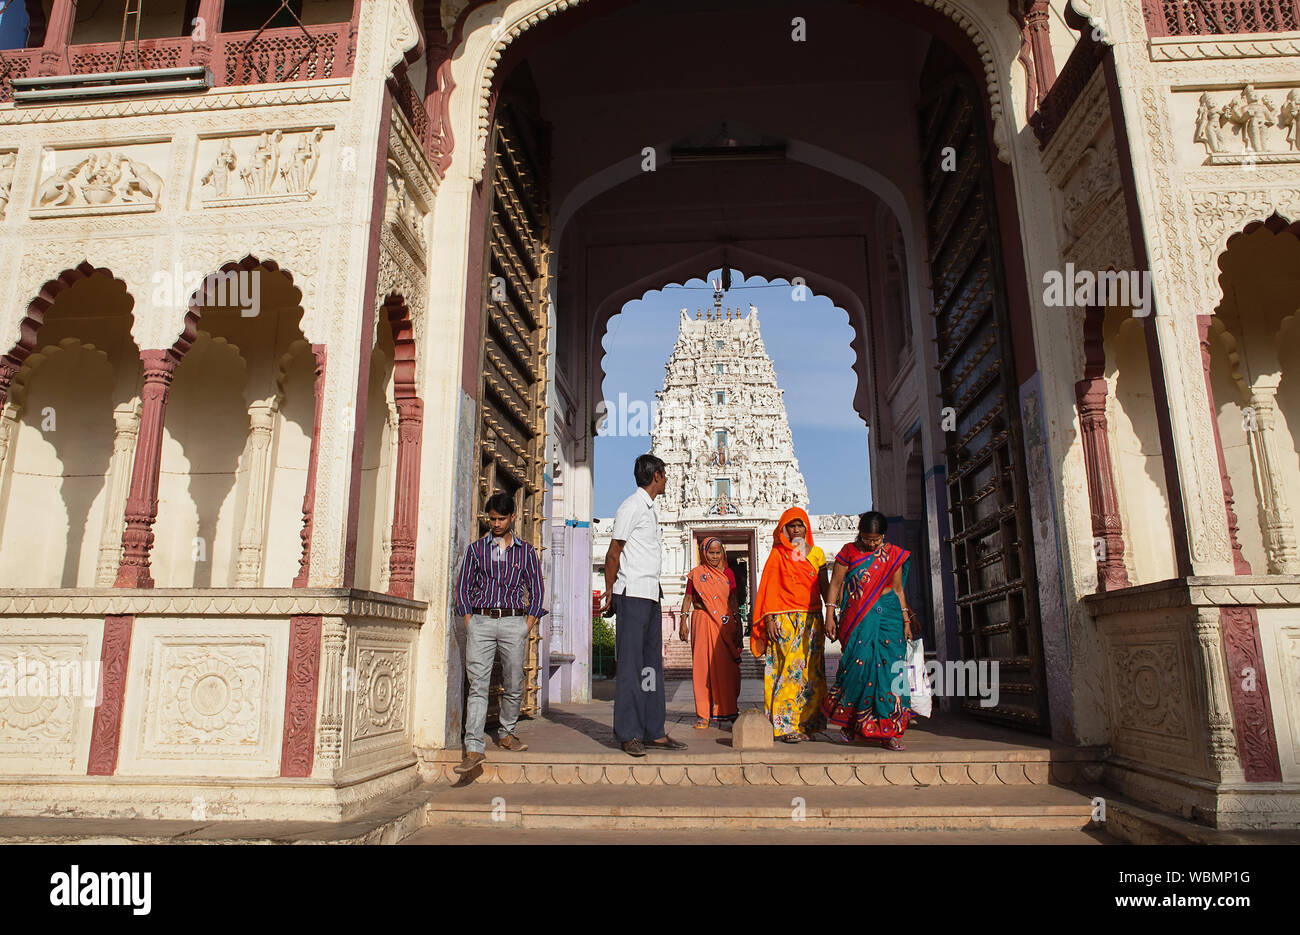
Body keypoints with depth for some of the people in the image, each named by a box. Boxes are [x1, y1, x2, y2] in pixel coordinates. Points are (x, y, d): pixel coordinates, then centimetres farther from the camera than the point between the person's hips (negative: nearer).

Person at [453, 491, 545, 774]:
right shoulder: (476, 548, 11)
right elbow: (463, 586, 11)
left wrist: (527, 626, 1)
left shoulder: (526, 551, 10)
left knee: (513, 685, 5)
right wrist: (469, 622, 1)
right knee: (477, 686, -6)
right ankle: (474, 748, -6)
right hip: (480, 621, 0)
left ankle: (507, 734, 25)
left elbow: (536, 589, 11)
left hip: (513, 621, 1)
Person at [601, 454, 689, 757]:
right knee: (630, 664, -6)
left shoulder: (650, 508, 20)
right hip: (632, 595, -9)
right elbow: (613, 553, -9)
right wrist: (610, 593, -8)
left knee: (652, 663, 8)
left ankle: (654, 732, 12)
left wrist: (655, 587, 14)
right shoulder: (632, 507, -8)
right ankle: (628, 734, -1)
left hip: (651, 595, 9)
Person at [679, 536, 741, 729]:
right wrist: (684, 621, -3)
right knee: (702, 667, -2)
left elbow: (733, 600, 13)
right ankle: (703, 715, 3)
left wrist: (737, 624, 9)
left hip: (725, 623, 2)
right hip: (702, 623, -2)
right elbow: (688, 598, 5)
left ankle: (727, 710, 16)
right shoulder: (696, 574, 4)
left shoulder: (728, 574, 11)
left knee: (727, 667, 2)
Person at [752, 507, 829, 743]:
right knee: (787, 670, -8)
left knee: (811, 671, 2)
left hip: (812, 620, 3)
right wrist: (769, 620, -8)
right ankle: (786, 725, -5)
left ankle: (808, 721, 10)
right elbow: (769, 590, 1)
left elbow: (824, 587, 14)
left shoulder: (816, 553, 13)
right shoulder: (777, 555, 5)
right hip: (784, 621, -3)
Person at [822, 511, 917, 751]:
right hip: (858, 618, -2)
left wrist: (906, 620, 10)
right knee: (860, 665, -11)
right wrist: (830, 616, -4)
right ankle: (849, 721, 9)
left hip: (889, 615, 3)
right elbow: (835, 585, 2)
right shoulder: (849, 552, 3)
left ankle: (887, 731, 2)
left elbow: (898, 589, 15)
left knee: (889, 667, -5)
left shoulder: (893, 555, 11)